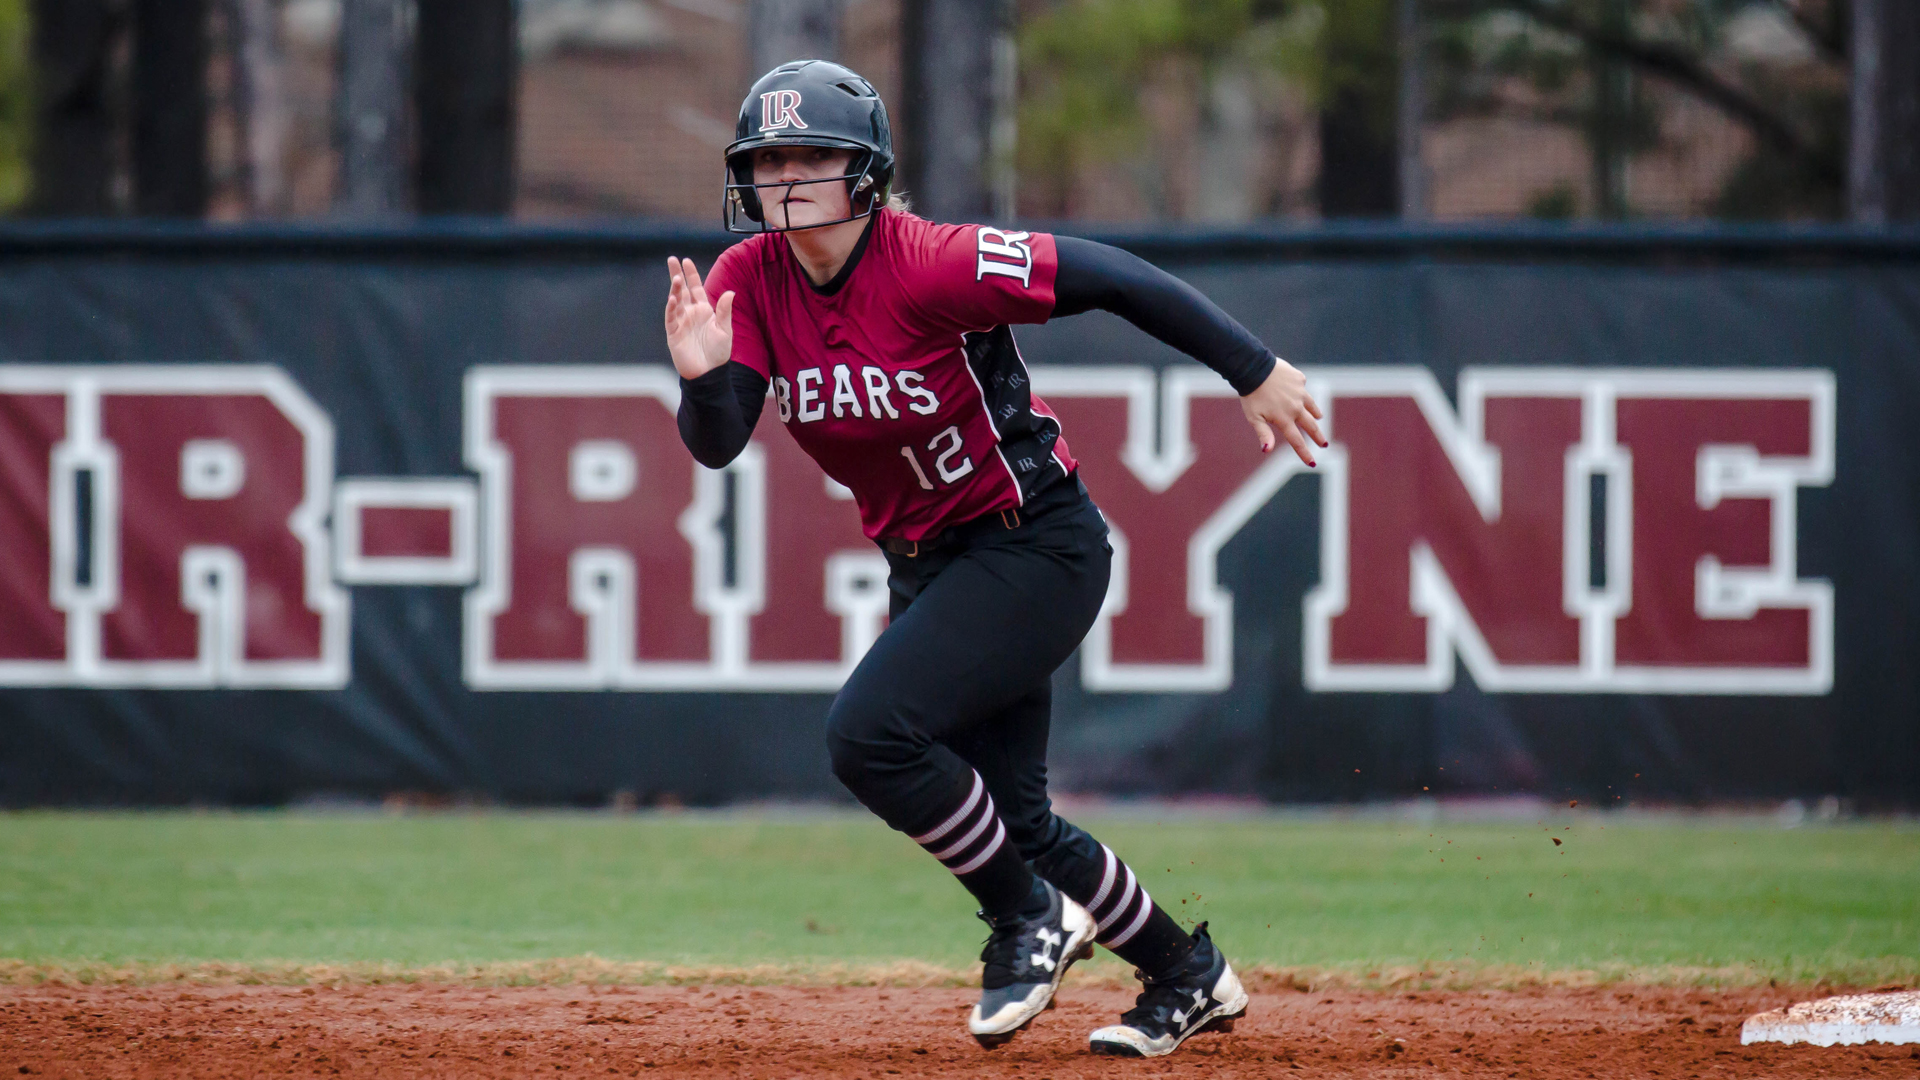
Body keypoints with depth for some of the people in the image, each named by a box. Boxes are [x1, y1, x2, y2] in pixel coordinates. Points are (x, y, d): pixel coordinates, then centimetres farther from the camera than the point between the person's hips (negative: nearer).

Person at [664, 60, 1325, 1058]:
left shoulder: (932, 266, -24)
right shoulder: (747, 281, -6)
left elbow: (1105, 278, -20)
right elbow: (716, 444, -14)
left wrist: (1253, 372, -17)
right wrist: (704, 376, -37)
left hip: (1037, 545, -8)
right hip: (926, 564, 8)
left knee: (869, 732, -22)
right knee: (1010, 819, 13)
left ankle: (1034, 917, -1)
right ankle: (1187, 977, 33)